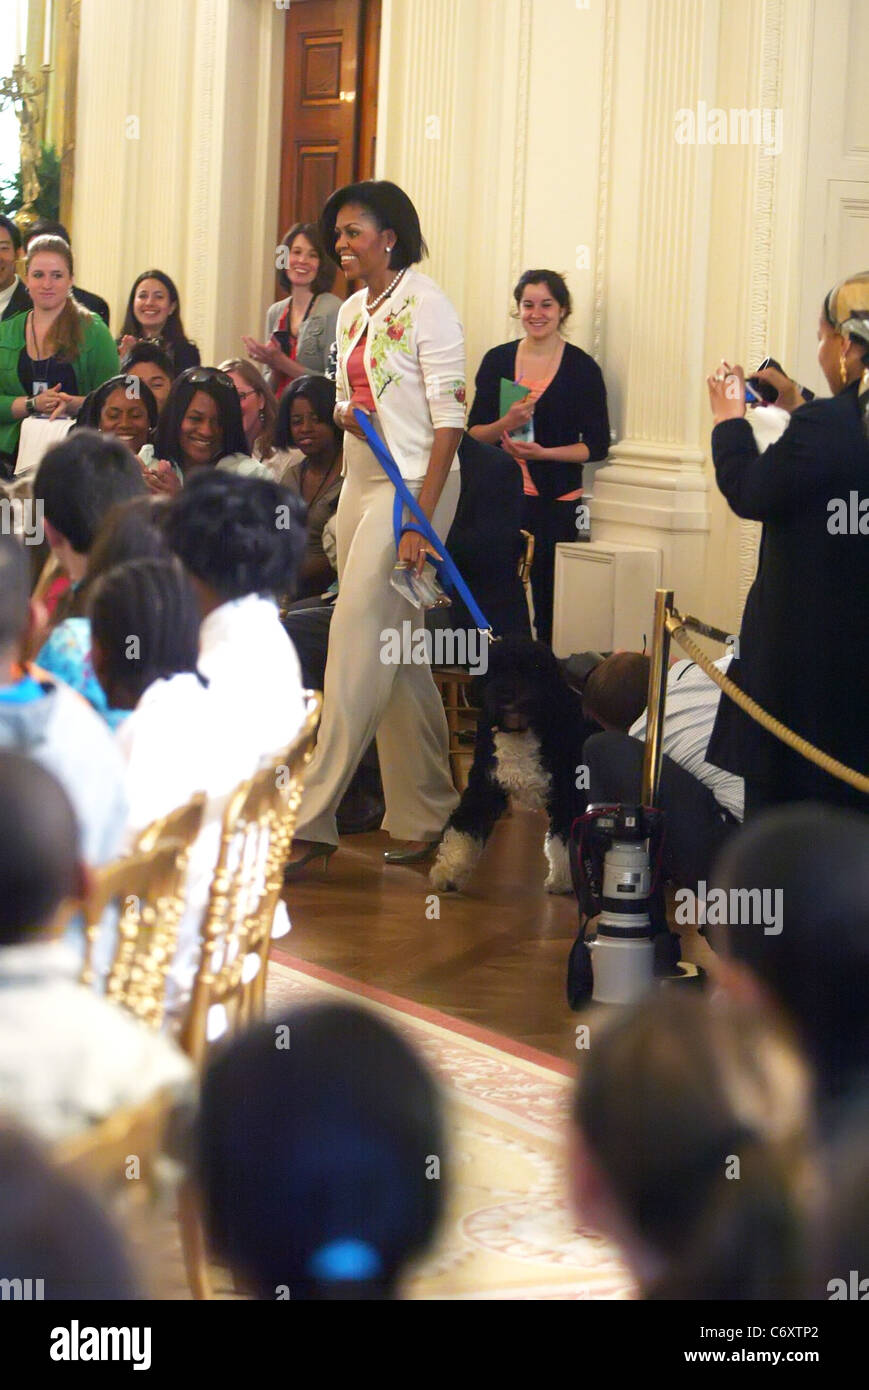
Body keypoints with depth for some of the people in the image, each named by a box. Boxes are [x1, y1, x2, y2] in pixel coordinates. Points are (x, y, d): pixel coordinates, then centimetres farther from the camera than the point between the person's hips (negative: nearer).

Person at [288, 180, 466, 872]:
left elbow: (449, 418, -14)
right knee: (399, 662, 9)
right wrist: (347, 416, -2)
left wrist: (419, 519, -19)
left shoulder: (425, 304, -10)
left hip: (412, 485, -8)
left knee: (358, 646, -12)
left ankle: (313, 822, -13)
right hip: (361, 484, 8)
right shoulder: (353, 311, 14)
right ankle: (425, 815, 16)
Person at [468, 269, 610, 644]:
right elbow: (474, 433, 9)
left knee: (549, 600, -8)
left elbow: (597, 445, 0)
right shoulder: (497, 360, 9)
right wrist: (506, 424, -12)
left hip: (555, 501, -2)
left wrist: (544, 452, -14)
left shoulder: (581, 368, 1)